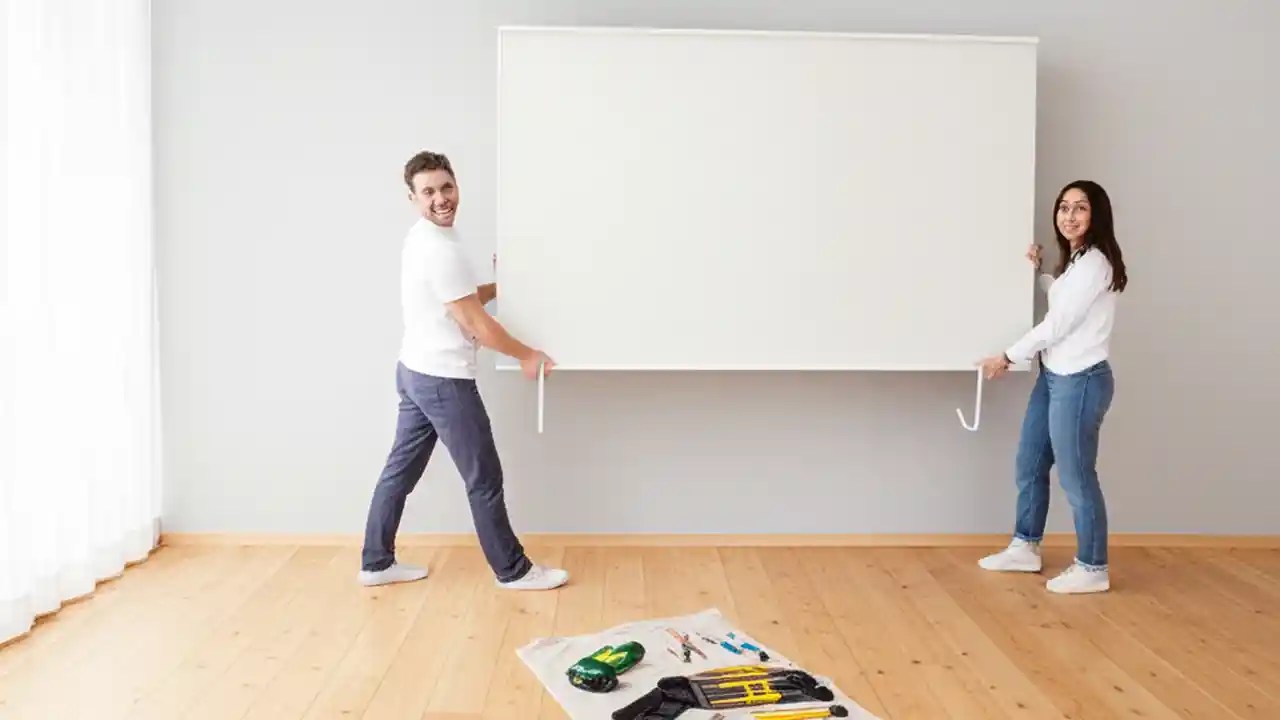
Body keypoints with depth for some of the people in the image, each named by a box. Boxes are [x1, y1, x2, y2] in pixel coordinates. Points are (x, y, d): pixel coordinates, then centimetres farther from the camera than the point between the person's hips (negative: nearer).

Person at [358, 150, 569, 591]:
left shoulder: (422, 239, 10)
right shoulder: (440, 248, -22)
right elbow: (474, 324, -20)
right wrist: (527, 355, -8)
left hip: (414, 372, 10)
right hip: (444, 381, -10)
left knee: (401, 470, 15)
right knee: (484, 479, 2)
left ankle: (376, 563, 24)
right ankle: (513, 570, 14)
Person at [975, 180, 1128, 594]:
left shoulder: (1094, 263, -17)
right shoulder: (1074, 259, 13)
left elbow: (1057, 325, -17)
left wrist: (1008, 358, -8)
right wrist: (1037, 272, 18)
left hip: (1080, 381, -10)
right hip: (1053, 377, 10)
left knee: (1076, 476, -1)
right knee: (1029, 465, 17)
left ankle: (1093, 569, 13)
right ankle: (1025, 548, 31)